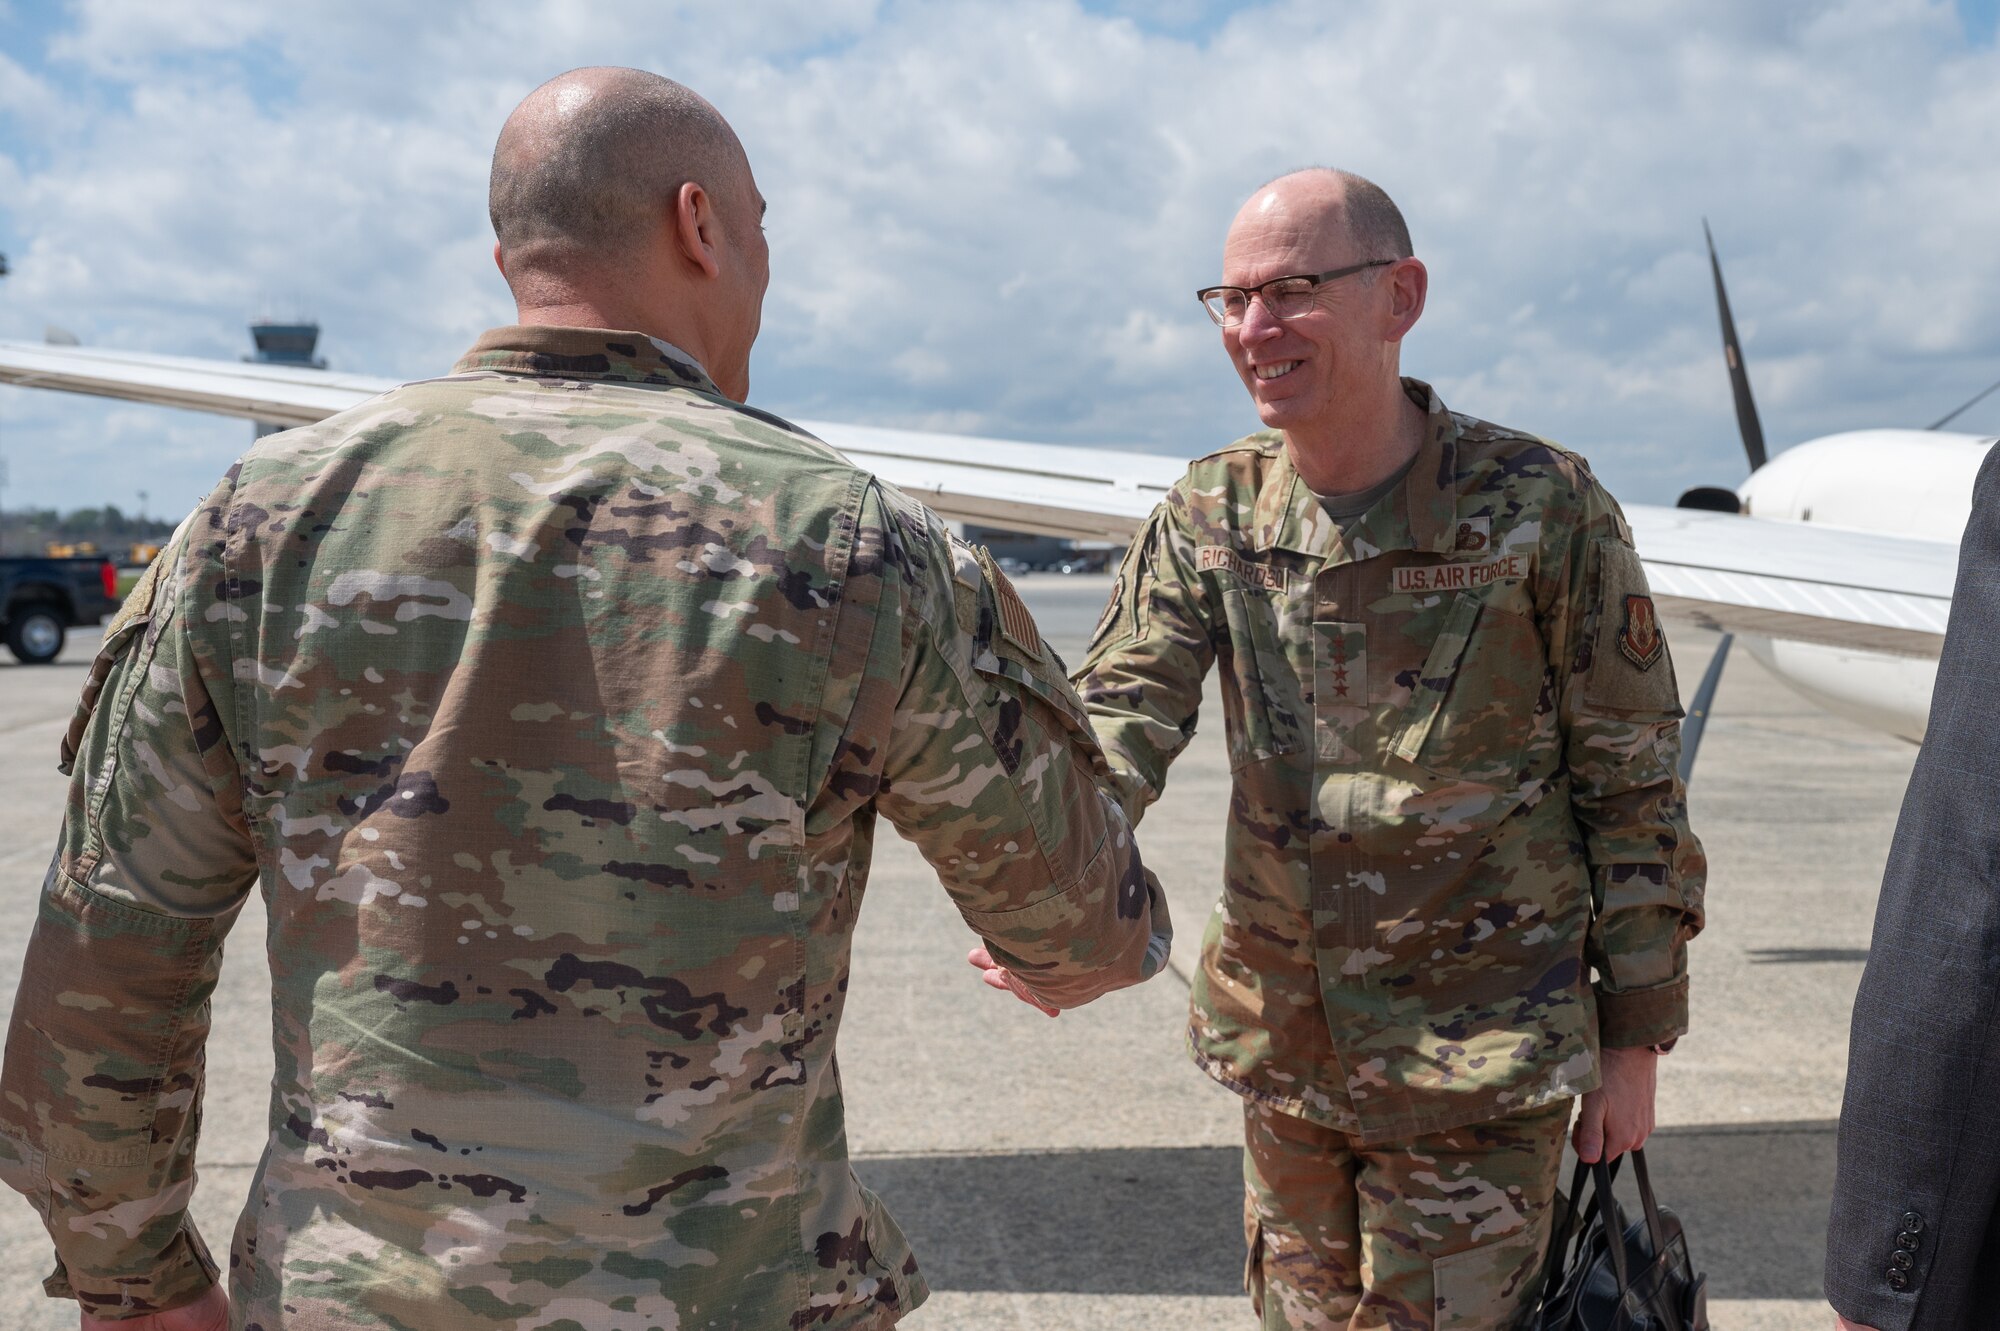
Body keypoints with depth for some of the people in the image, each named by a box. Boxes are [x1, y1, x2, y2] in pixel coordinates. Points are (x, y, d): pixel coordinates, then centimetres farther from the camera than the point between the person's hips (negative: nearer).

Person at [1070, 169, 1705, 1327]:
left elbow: (1633, 784, -7)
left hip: (1479, 1060, -4)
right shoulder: (1211, 512, -2)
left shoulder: (1542, 505, -14)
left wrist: (1633, 1038, -4)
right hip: (1282, 1038, 5)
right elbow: (1122, 707, -12)